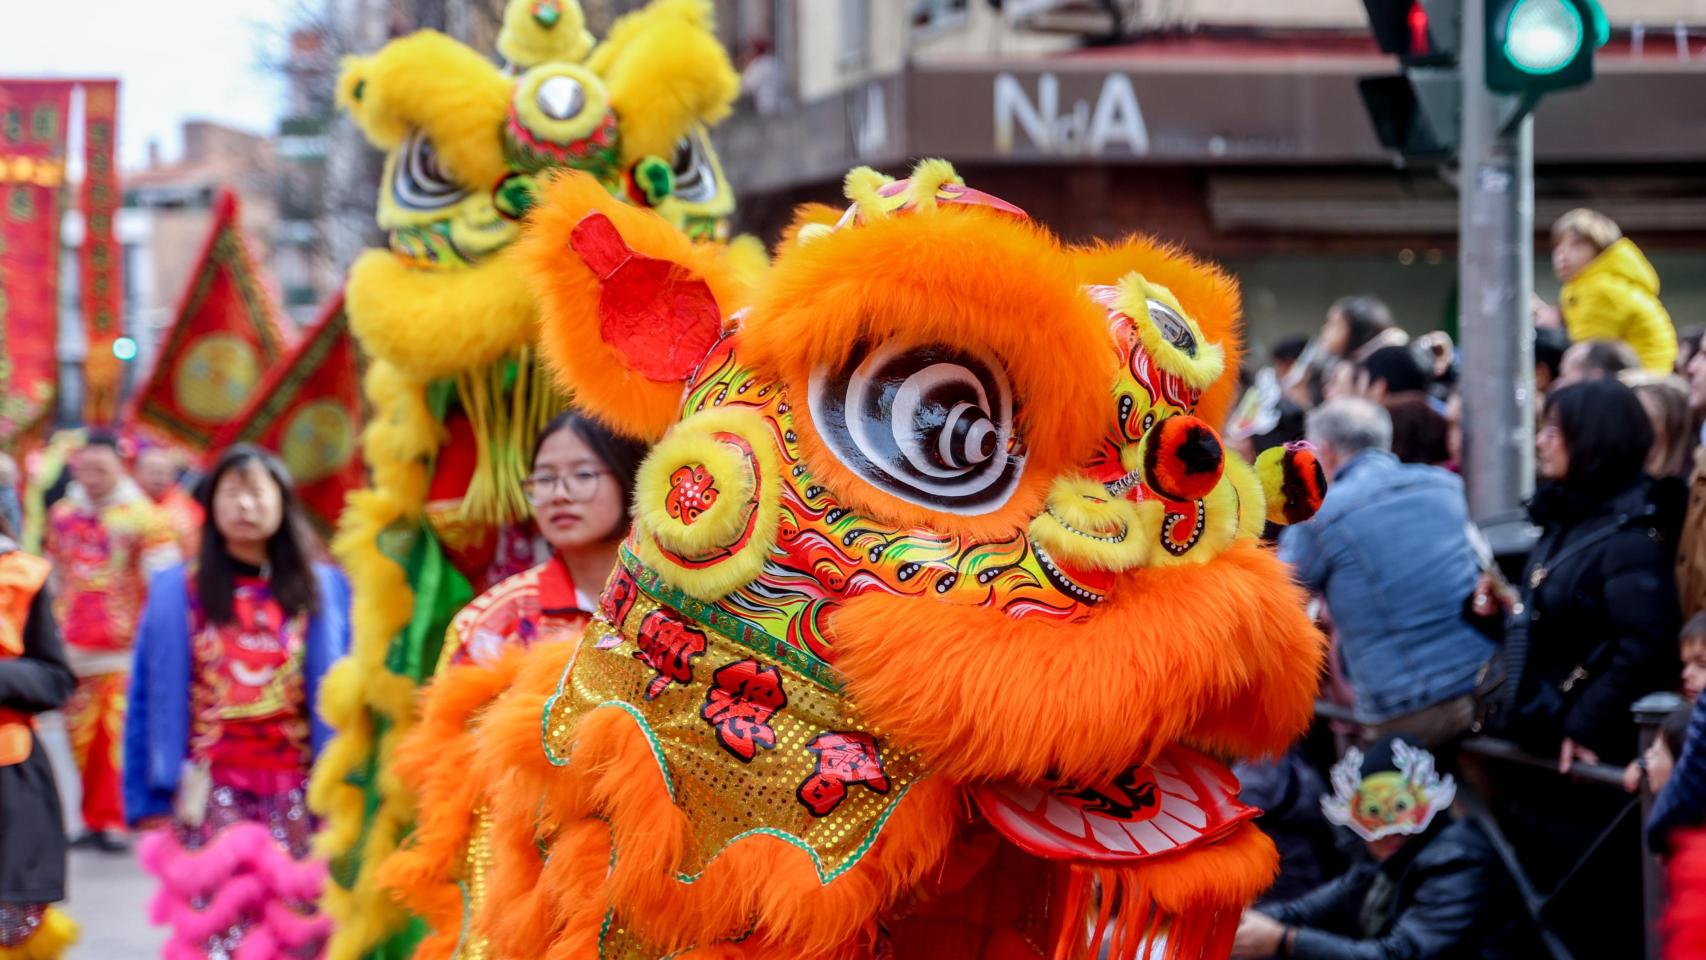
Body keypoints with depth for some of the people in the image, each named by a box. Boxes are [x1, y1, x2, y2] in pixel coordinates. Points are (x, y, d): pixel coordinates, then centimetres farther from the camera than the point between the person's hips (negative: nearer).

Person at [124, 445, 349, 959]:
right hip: (211, 795, -1)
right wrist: (148, 799, 0)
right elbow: (148, 700, 5)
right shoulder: (178, 591, 4)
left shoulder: (324, 590, 5)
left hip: (300, 796, 1)